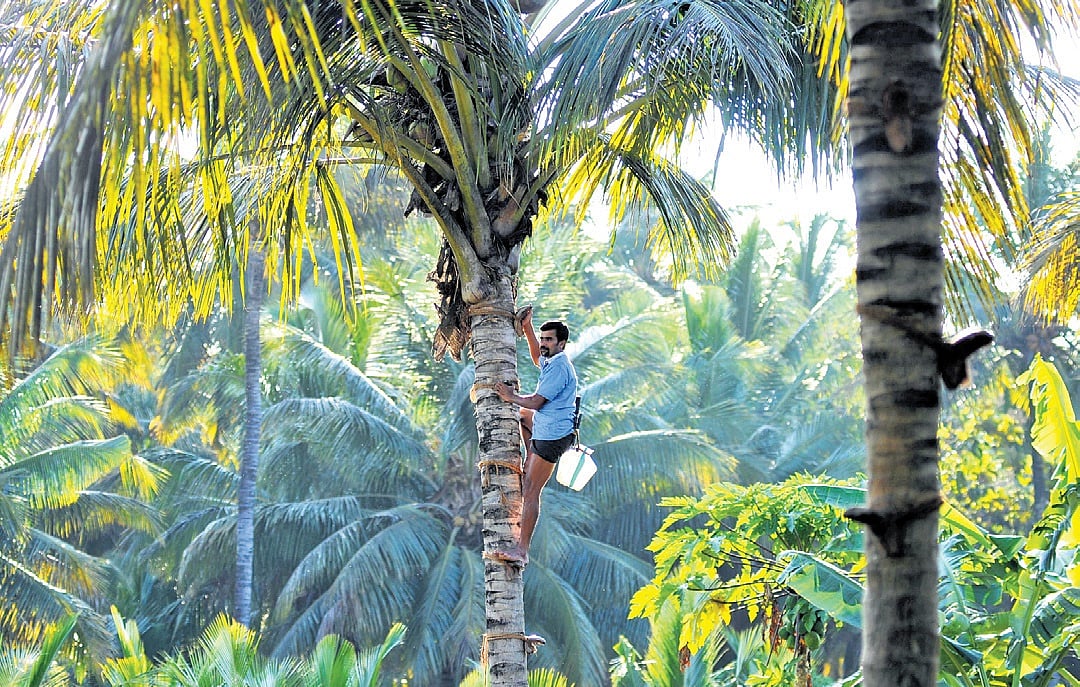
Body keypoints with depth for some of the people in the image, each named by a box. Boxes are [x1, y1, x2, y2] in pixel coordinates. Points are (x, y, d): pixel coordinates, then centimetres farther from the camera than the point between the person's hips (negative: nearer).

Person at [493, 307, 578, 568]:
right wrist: (527, 328, 27)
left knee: (530, 492, -12)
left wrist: (512, 397, -3)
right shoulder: (551, 361, 13)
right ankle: (530, 460, 23)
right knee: (521, 414, 37)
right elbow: (537, 358, 37)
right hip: (546, 427, 11)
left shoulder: (559, 367, -17)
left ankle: (522, 550, -15)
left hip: (552, 436, -11)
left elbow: (536, 402, -20)